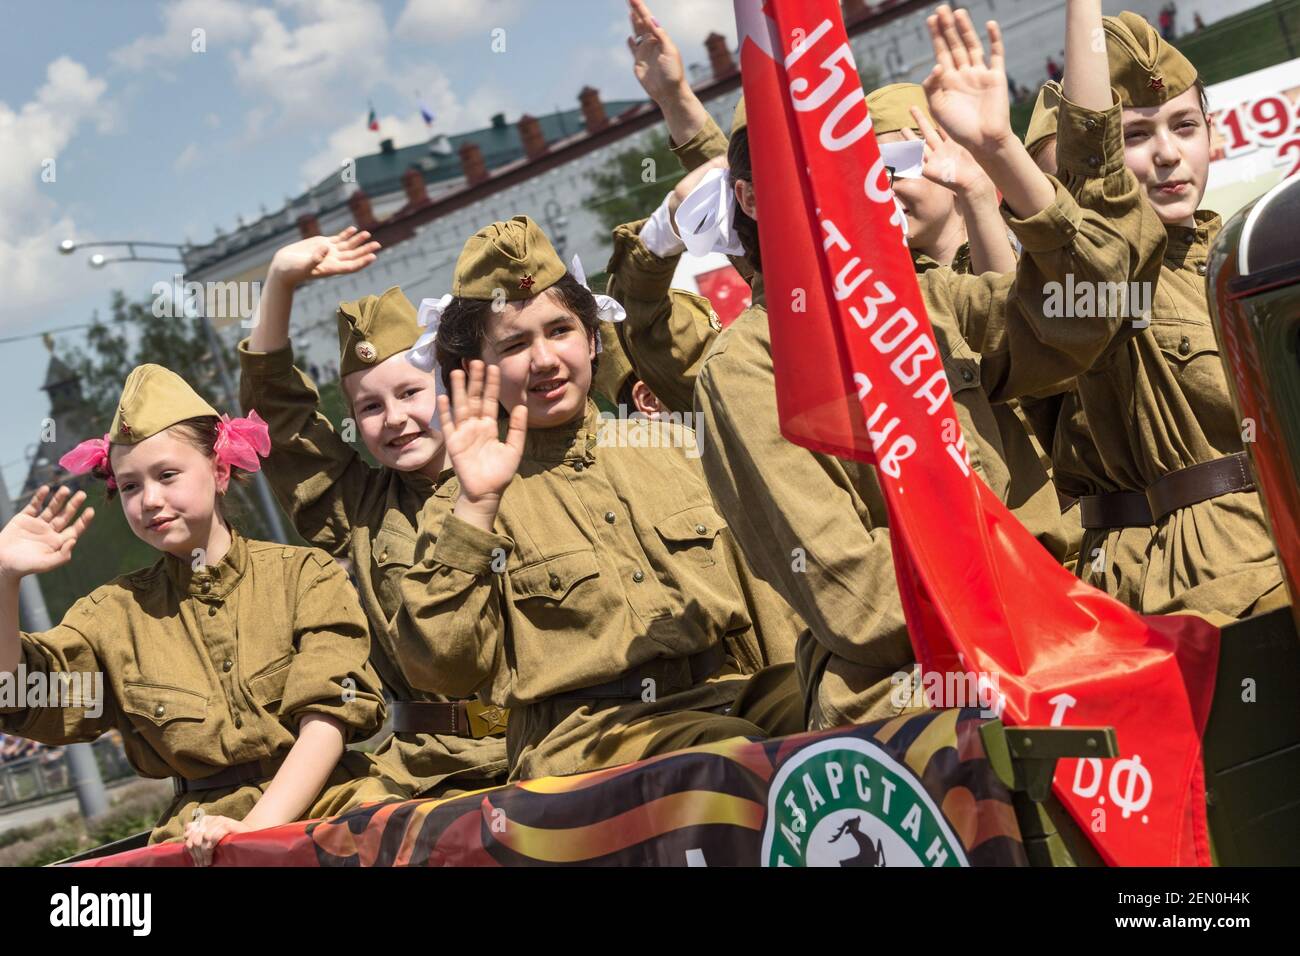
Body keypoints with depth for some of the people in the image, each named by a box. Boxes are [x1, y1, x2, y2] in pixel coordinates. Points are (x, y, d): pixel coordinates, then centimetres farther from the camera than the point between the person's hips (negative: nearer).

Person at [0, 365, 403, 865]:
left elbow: (326, 720, -2)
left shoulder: (306, 576, 8)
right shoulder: (119, 610, 15)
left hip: (329, 803, -1)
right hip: (201, 830, 2)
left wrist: (257, 826, -16)